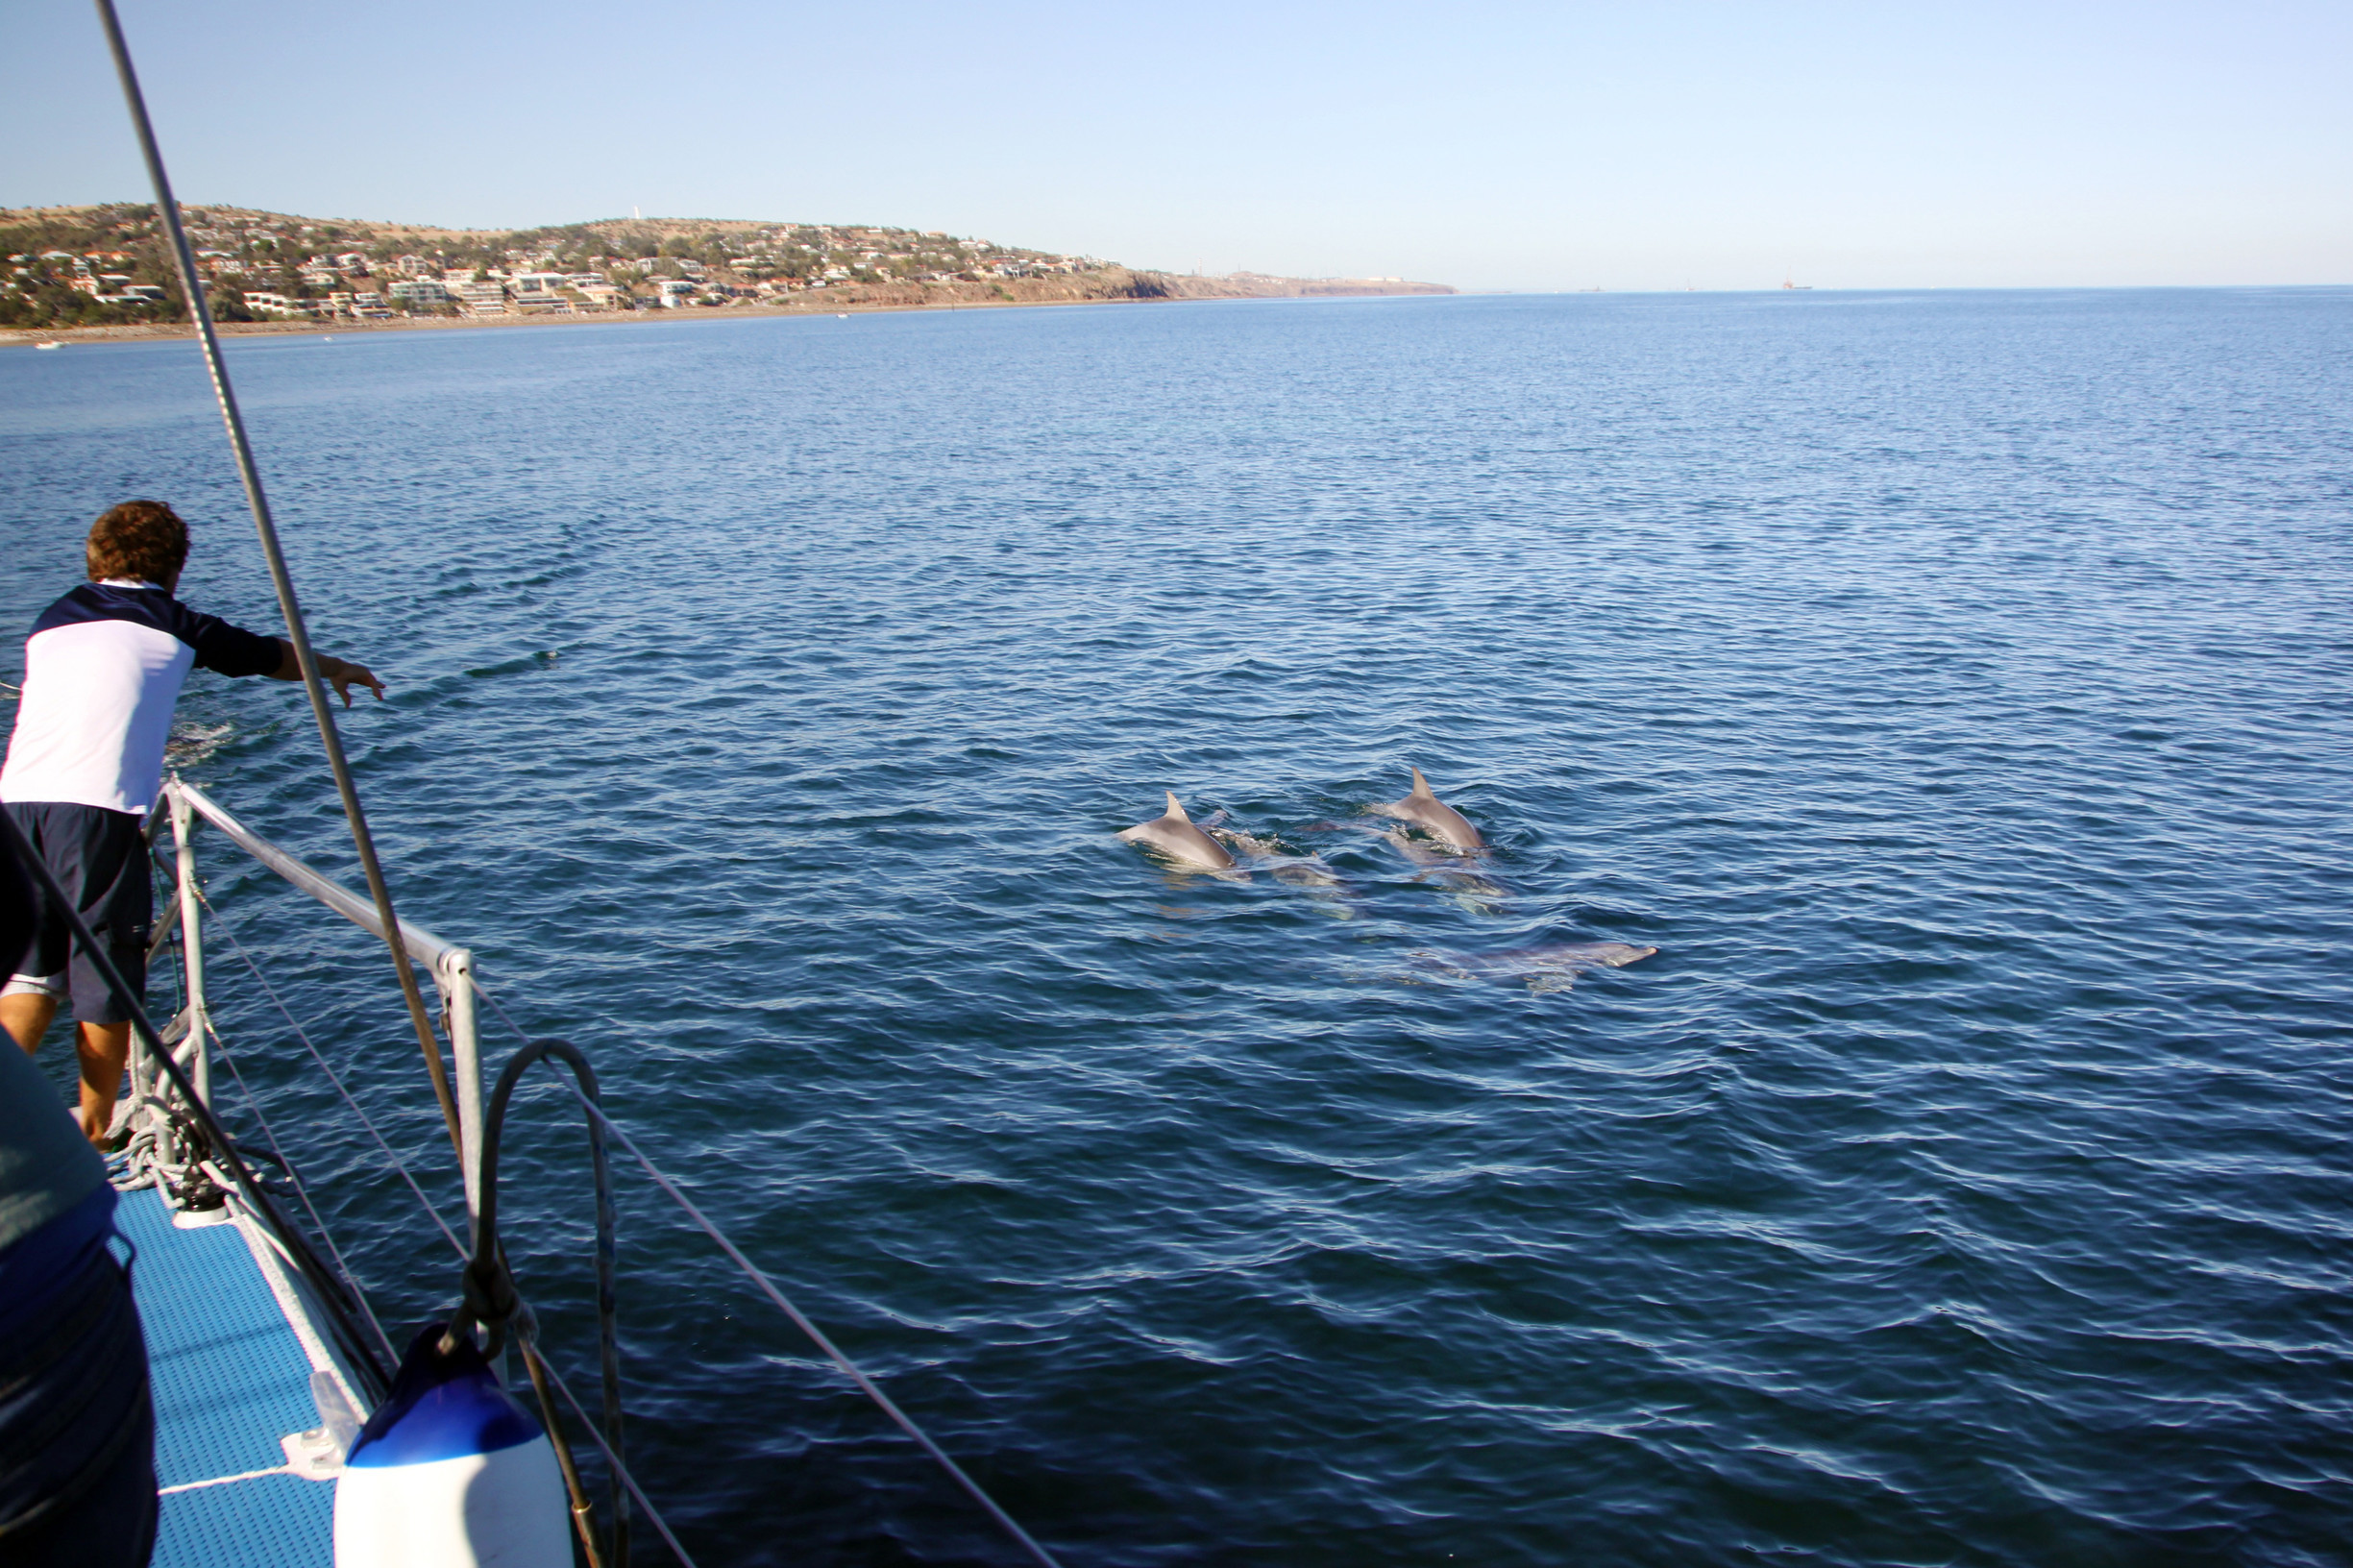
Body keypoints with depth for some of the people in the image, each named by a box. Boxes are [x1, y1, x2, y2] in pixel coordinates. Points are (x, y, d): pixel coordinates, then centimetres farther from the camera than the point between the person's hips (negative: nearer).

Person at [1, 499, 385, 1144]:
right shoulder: (171, 623, 11)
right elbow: (268, 655, 26)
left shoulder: (53, 619, 22)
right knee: (106, 973, 8)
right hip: (97, 805, -5)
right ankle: (95, 1134, 18)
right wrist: (336, 669, 46)